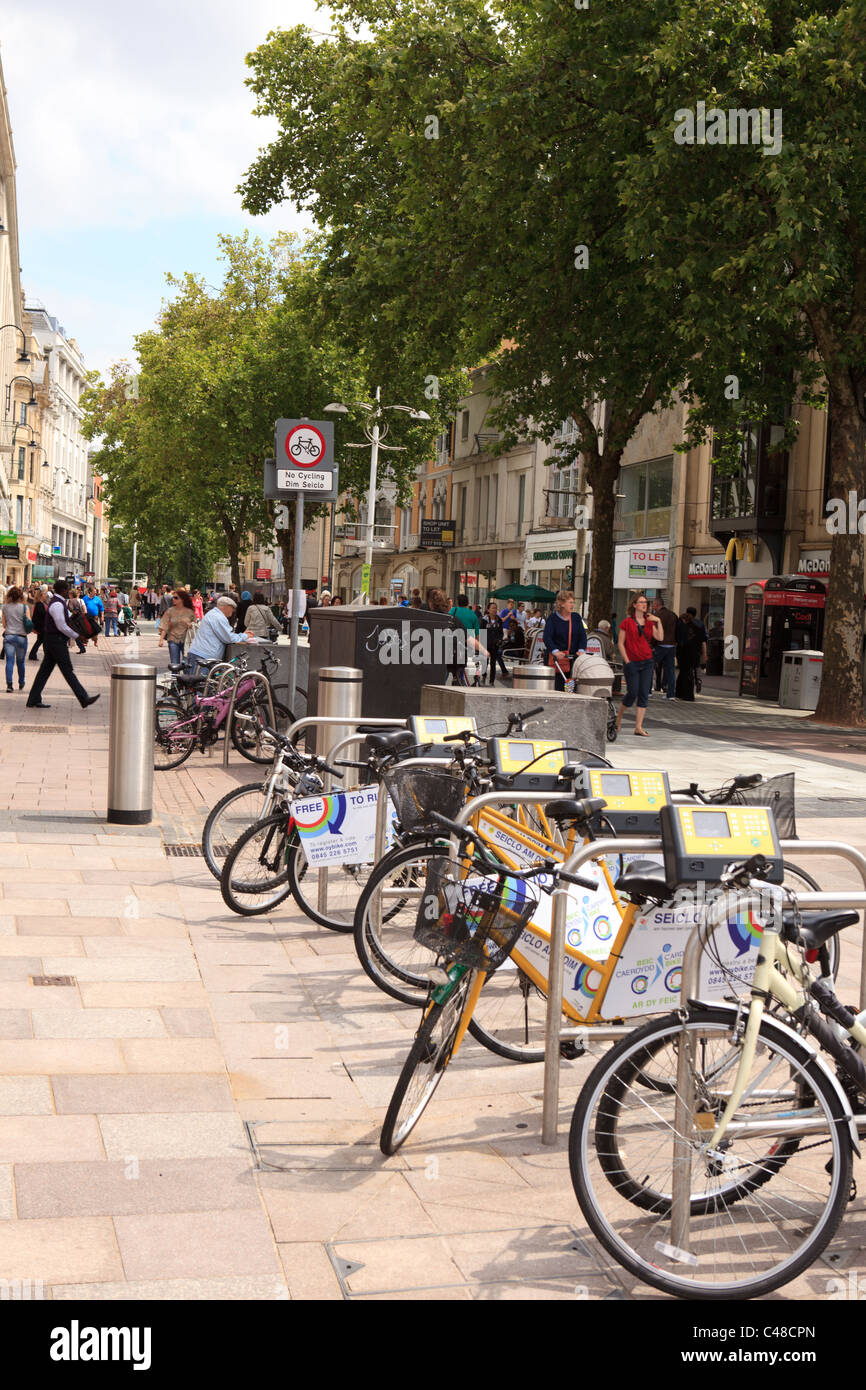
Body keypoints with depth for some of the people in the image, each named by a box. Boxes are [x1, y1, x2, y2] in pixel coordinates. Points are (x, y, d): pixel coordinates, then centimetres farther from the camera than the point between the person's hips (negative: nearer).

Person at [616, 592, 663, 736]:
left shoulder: (649, 622, 11)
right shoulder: (627, 622, -2)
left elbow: (659, 638, 0)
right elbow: (620, 643, -3)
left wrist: (658, 622, -9)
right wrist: (627, 661, -9)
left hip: (647, 662, 4)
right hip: (632, 663, -4)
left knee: (644, 694, -1)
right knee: (632, 693, -6)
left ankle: (638, 727, 1)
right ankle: (619, 718, 20)